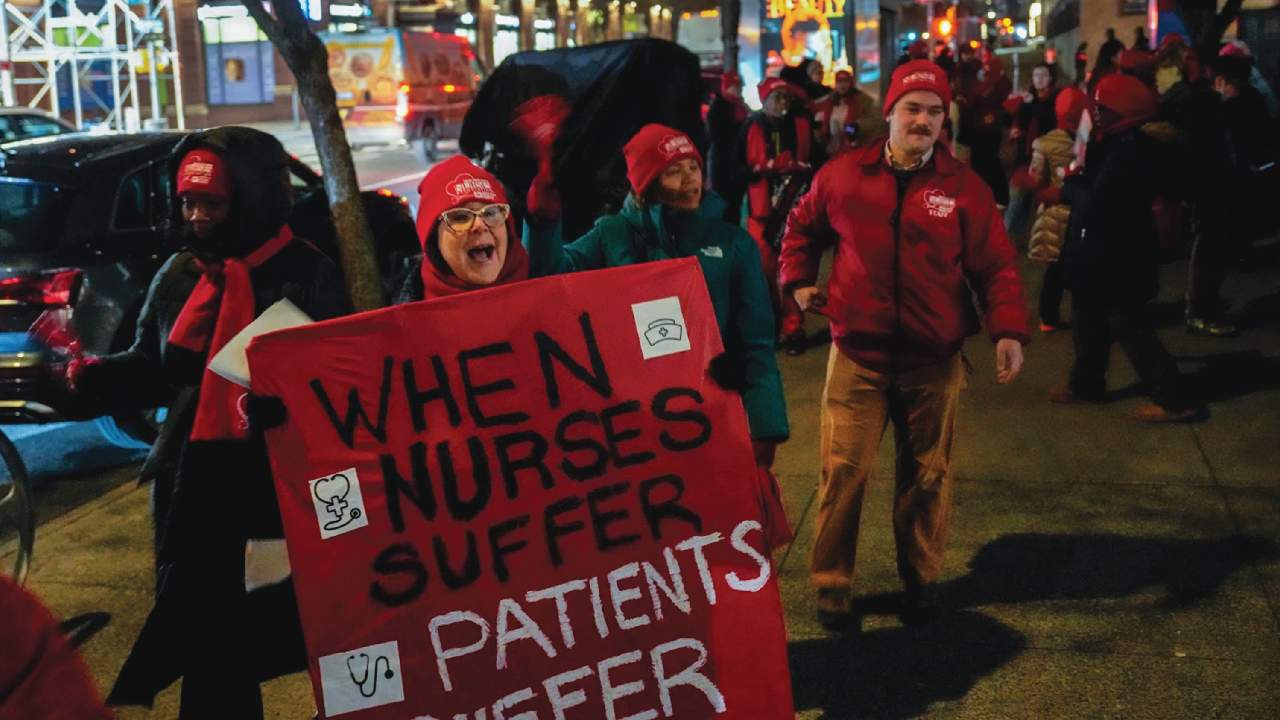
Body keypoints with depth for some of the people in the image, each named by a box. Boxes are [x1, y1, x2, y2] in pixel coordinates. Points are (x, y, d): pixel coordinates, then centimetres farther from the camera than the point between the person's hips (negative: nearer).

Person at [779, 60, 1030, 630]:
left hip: (934, 362, 1)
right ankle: (830, 583, 14)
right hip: (858, 355, 0)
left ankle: (921, 578, 31)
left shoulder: (965, 188, -1)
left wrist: (1009, 330, -15)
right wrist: (798, 280, 9)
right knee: (844, 470, -1)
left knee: (927, 474, 12)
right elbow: (802, 227, 20)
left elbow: (996, 266, -2)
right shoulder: (842, 175, 1)